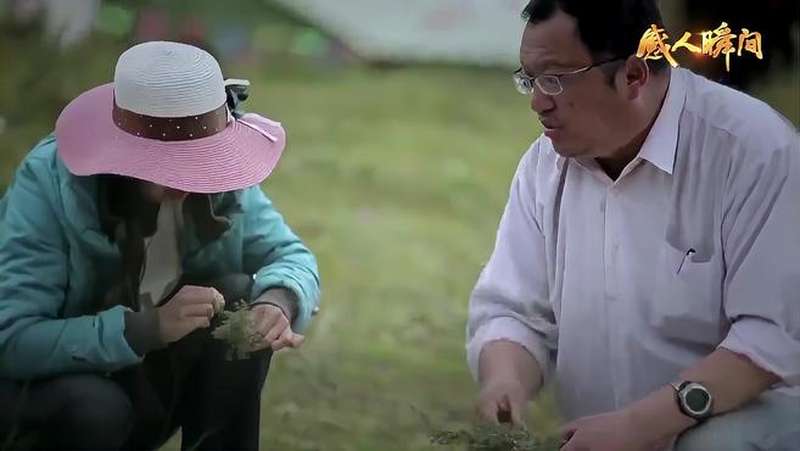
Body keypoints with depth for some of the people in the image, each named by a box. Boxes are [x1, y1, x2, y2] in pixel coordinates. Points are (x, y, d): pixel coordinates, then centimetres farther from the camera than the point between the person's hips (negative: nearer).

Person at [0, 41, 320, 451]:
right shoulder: (50, 184, -27)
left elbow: (292, 256, -7)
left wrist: (278, 300, -33)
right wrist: (149, 327, -43)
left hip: (153, 380, 4)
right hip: (53, 380, -4)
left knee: (241, 298, -21)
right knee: (94, 406, -36)